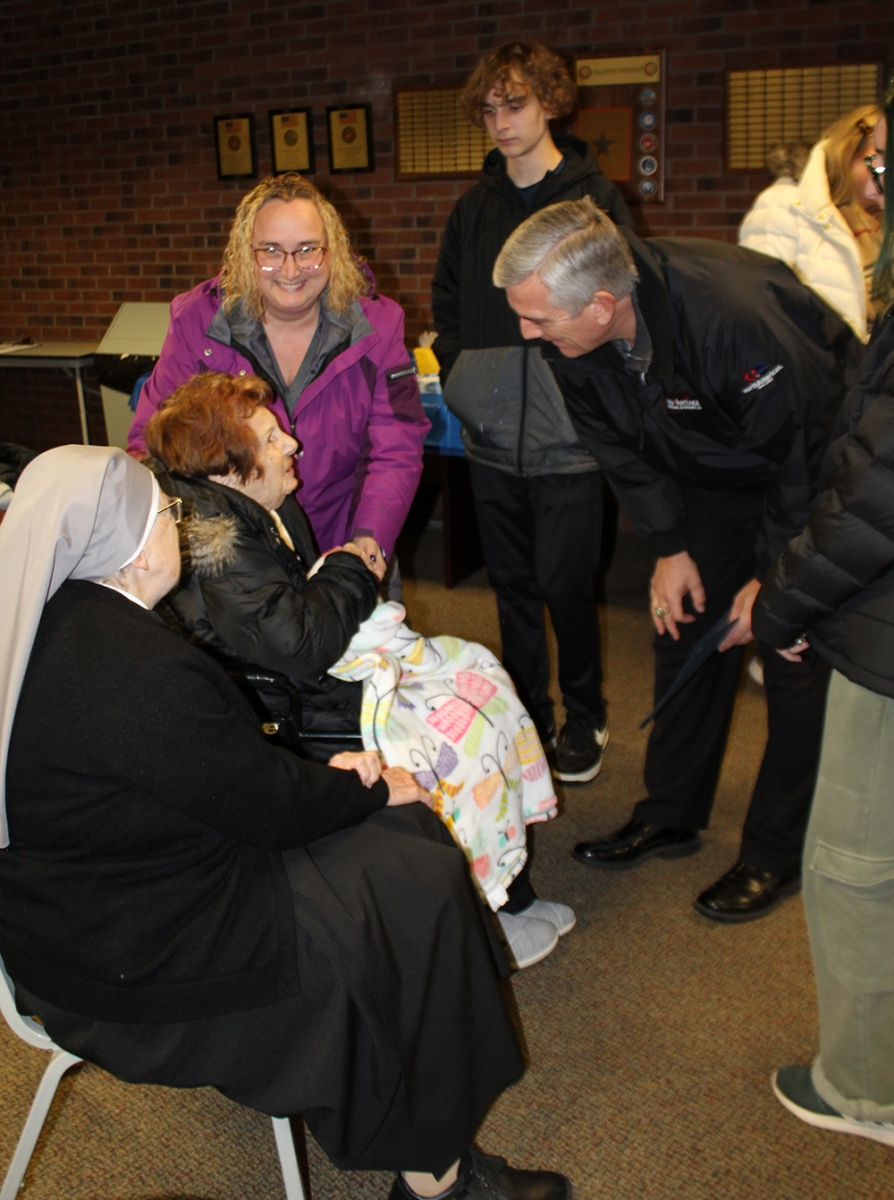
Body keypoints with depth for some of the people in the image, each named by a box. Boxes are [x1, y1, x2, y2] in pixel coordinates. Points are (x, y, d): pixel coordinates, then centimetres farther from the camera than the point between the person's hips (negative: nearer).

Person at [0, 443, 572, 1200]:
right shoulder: (143, 670, -31)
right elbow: (270, 809, -19)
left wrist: (325, 773, 3)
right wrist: (372, 789, -1)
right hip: (137, 961, -9)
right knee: (422, 888, -1)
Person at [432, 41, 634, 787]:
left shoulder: (596, 199, -2)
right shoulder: (475, 208, 11)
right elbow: (447, 299, 24)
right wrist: (459, 374, 11)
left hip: (567, 438, -4)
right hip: (491, 439, 5)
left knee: (565, 586, 0)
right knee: (513, 584, 13)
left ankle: (585, 718, 22)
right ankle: (526, 717, 28)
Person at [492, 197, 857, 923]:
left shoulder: (735, 321, -40)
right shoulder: (574, 342, -19)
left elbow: (808, 455, -27)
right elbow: (623, 449, 0)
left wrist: (772, 578, -18)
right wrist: (670, 546, -3)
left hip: (812, 479, -6)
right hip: (710, 480, 6)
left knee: (796, 658, -5)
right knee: (686, 630, 8)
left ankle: (777, 854, 10)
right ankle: (671, 816, 24)